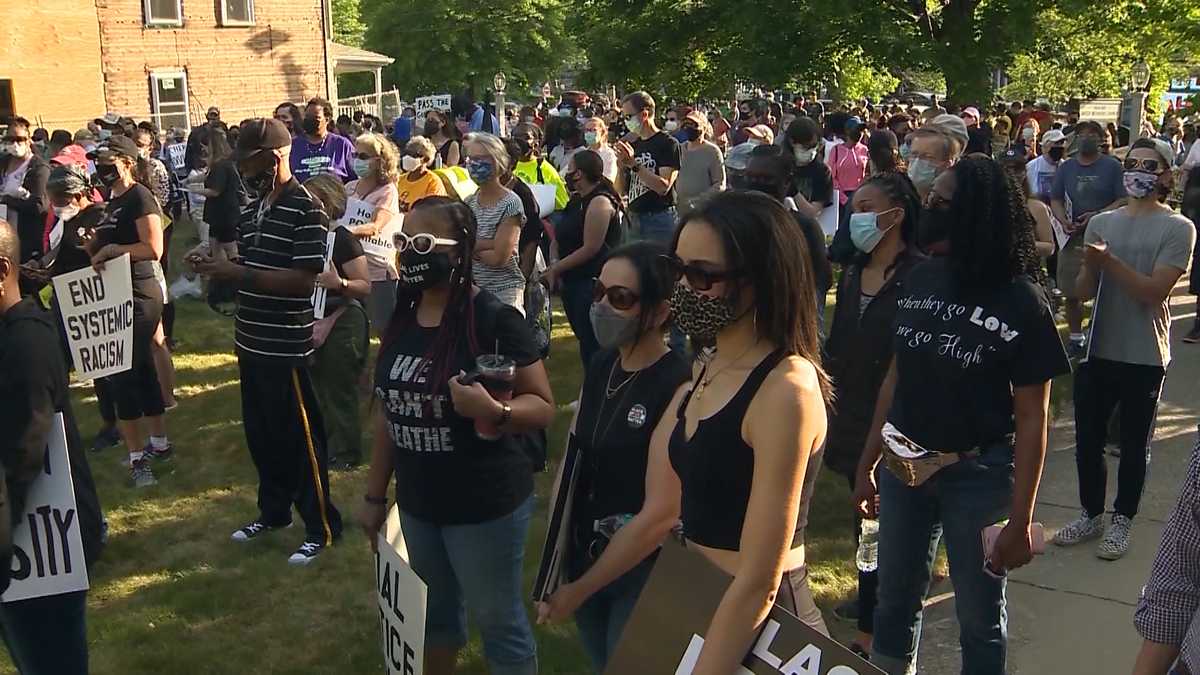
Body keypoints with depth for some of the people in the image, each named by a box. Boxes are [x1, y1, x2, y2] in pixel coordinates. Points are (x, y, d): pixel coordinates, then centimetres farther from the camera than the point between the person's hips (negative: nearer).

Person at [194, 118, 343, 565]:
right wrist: (218, 268, -3)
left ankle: (321, 527, 15)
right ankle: (274, 510, 37)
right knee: (261, 433, 19)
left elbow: (304, 279, -21)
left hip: (286, 346, -8)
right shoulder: (251, 209, 10)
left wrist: (238, 274, -22)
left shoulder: (304, 208, -15)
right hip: (252, 341, 8)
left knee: (300, 438, 2)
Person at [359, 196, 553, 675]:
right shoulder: (401, 319, 3)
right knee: (434, 611, 23)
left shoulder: (494, 320, -18)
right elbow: (387, 411, 11)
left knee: (499, 621, 8)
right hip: (417, 502, 7)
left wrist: (494, 412, -35)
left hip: (486, 504, -6)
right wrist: (376, 494, 14)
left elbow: (543, 406, -15)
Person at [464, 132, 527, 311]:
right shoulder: (468, 202, 9)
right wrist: (487, 244, -15)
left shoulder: (510, 204, -11)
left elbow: (499, 257, -16)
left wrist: (470, 247, -3)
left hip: (503, 291, -6)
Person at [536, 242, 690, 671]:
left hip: (643, 575, -6)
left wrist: (579, 590, -16)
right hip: (581, 560, 7)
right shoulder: (600, 366, -1)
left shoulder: (679, 388, -23)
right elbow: (572, 460, 6)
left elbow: (661, 514, -25)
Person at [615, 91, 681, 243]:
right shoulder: (632, 146, 15)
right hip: (634, 219, 6)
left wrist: (634, 164, -20)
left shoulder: (668, 144, -5)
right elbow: (621, 189, 13)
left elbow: (663, 187, -17)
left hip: (659, 220, -6)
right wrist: (621, 167, -5)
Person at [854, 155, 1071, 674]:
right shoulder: (920, 280, -2)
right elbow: (896, 377, 6)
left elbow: (1031, 418, -12)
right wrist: (867, 465, 8)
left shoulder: (1021, 303, -15)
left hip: (977, 474, -4)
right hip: (905, 466, 5)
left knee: (980, 617, 12)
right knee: (895, 599, 19)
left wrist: (1020, 520, -13)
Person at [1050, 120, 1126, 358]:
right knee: (1072, 293, 6)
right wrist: (1064, 220, -10)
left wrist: (1098, 215, -18)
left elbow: (1124, 200, -4)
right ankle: (1076, 338, 19)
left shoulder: (1112, 166, 0)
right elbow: (1055, 200, 9)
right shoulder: (1066, 167, 11)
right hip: (1073, 238, 3)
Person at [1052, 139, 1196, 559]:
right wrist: (1090, 266, -18)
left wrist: (1109, 262, -25)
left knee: (1134, 445, 10)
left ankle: (1122, 520, 26)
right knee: (1087, 441, 11)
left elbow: (1154, 291, -16)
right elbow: (1082, 293, 2)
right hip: (1098, 351, 4)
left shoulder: (1178, 229, -7)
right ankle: (1091, 515, 28)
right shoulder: (1101, 223, 5)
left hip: (1145, 357, -3)